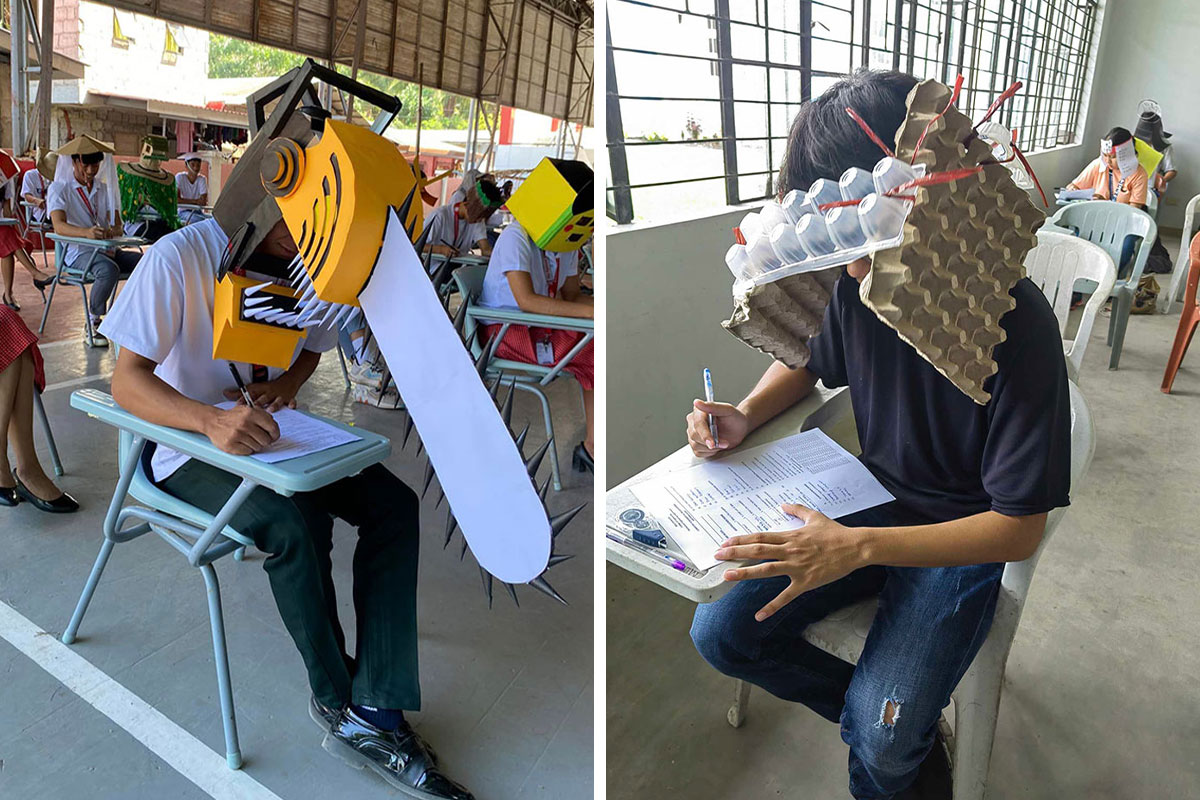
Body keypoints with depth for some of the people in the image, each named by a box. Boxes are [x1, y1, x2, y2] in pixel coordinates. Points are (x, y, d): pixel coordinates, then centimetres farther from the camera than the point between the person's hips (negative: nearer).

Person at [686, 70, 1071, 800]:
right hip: (871, 496, 5)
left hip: (966, 537, -4)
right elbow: (807, 362, 10)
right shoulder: (856, 278, -13)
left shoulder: (1016, 324, -26)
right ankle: (903, 722, 12)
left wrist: (859, 547, -31)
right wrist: (745, 416, -11)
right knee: (719, 631, -7)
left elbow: (1020, 529, -20)